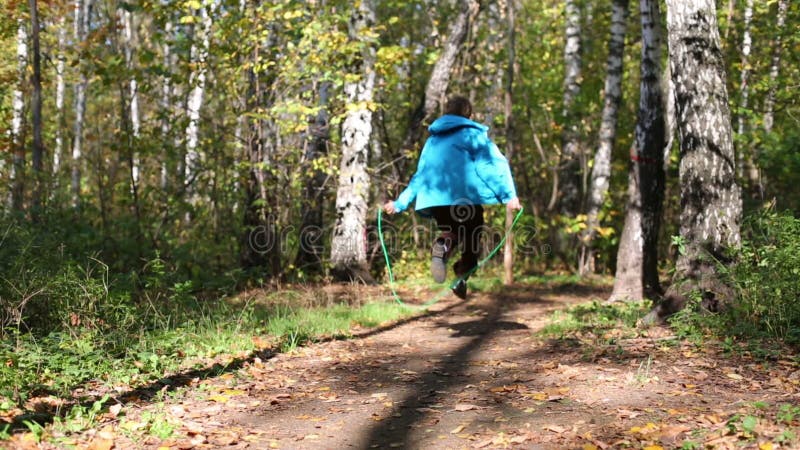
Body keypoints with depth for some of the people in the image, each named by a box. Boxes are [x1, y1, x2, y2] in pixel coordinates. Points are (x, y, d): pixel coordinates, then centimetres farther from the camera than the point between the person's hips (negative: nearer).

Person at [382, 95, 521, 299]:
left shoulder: (433, 140, 26)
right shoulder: (472, 135, 10)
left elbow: (420, 175, 28)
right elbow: (494, 164, -5)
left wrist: (399, 203, 35)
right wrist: (509, 195, -12)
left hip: (433, 198, 4)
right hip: (465, 196, -4)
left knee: (451, 232, 22)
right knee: (472, 239, 15)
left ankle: (441, 246, -12)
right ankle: (461, 279, -5)